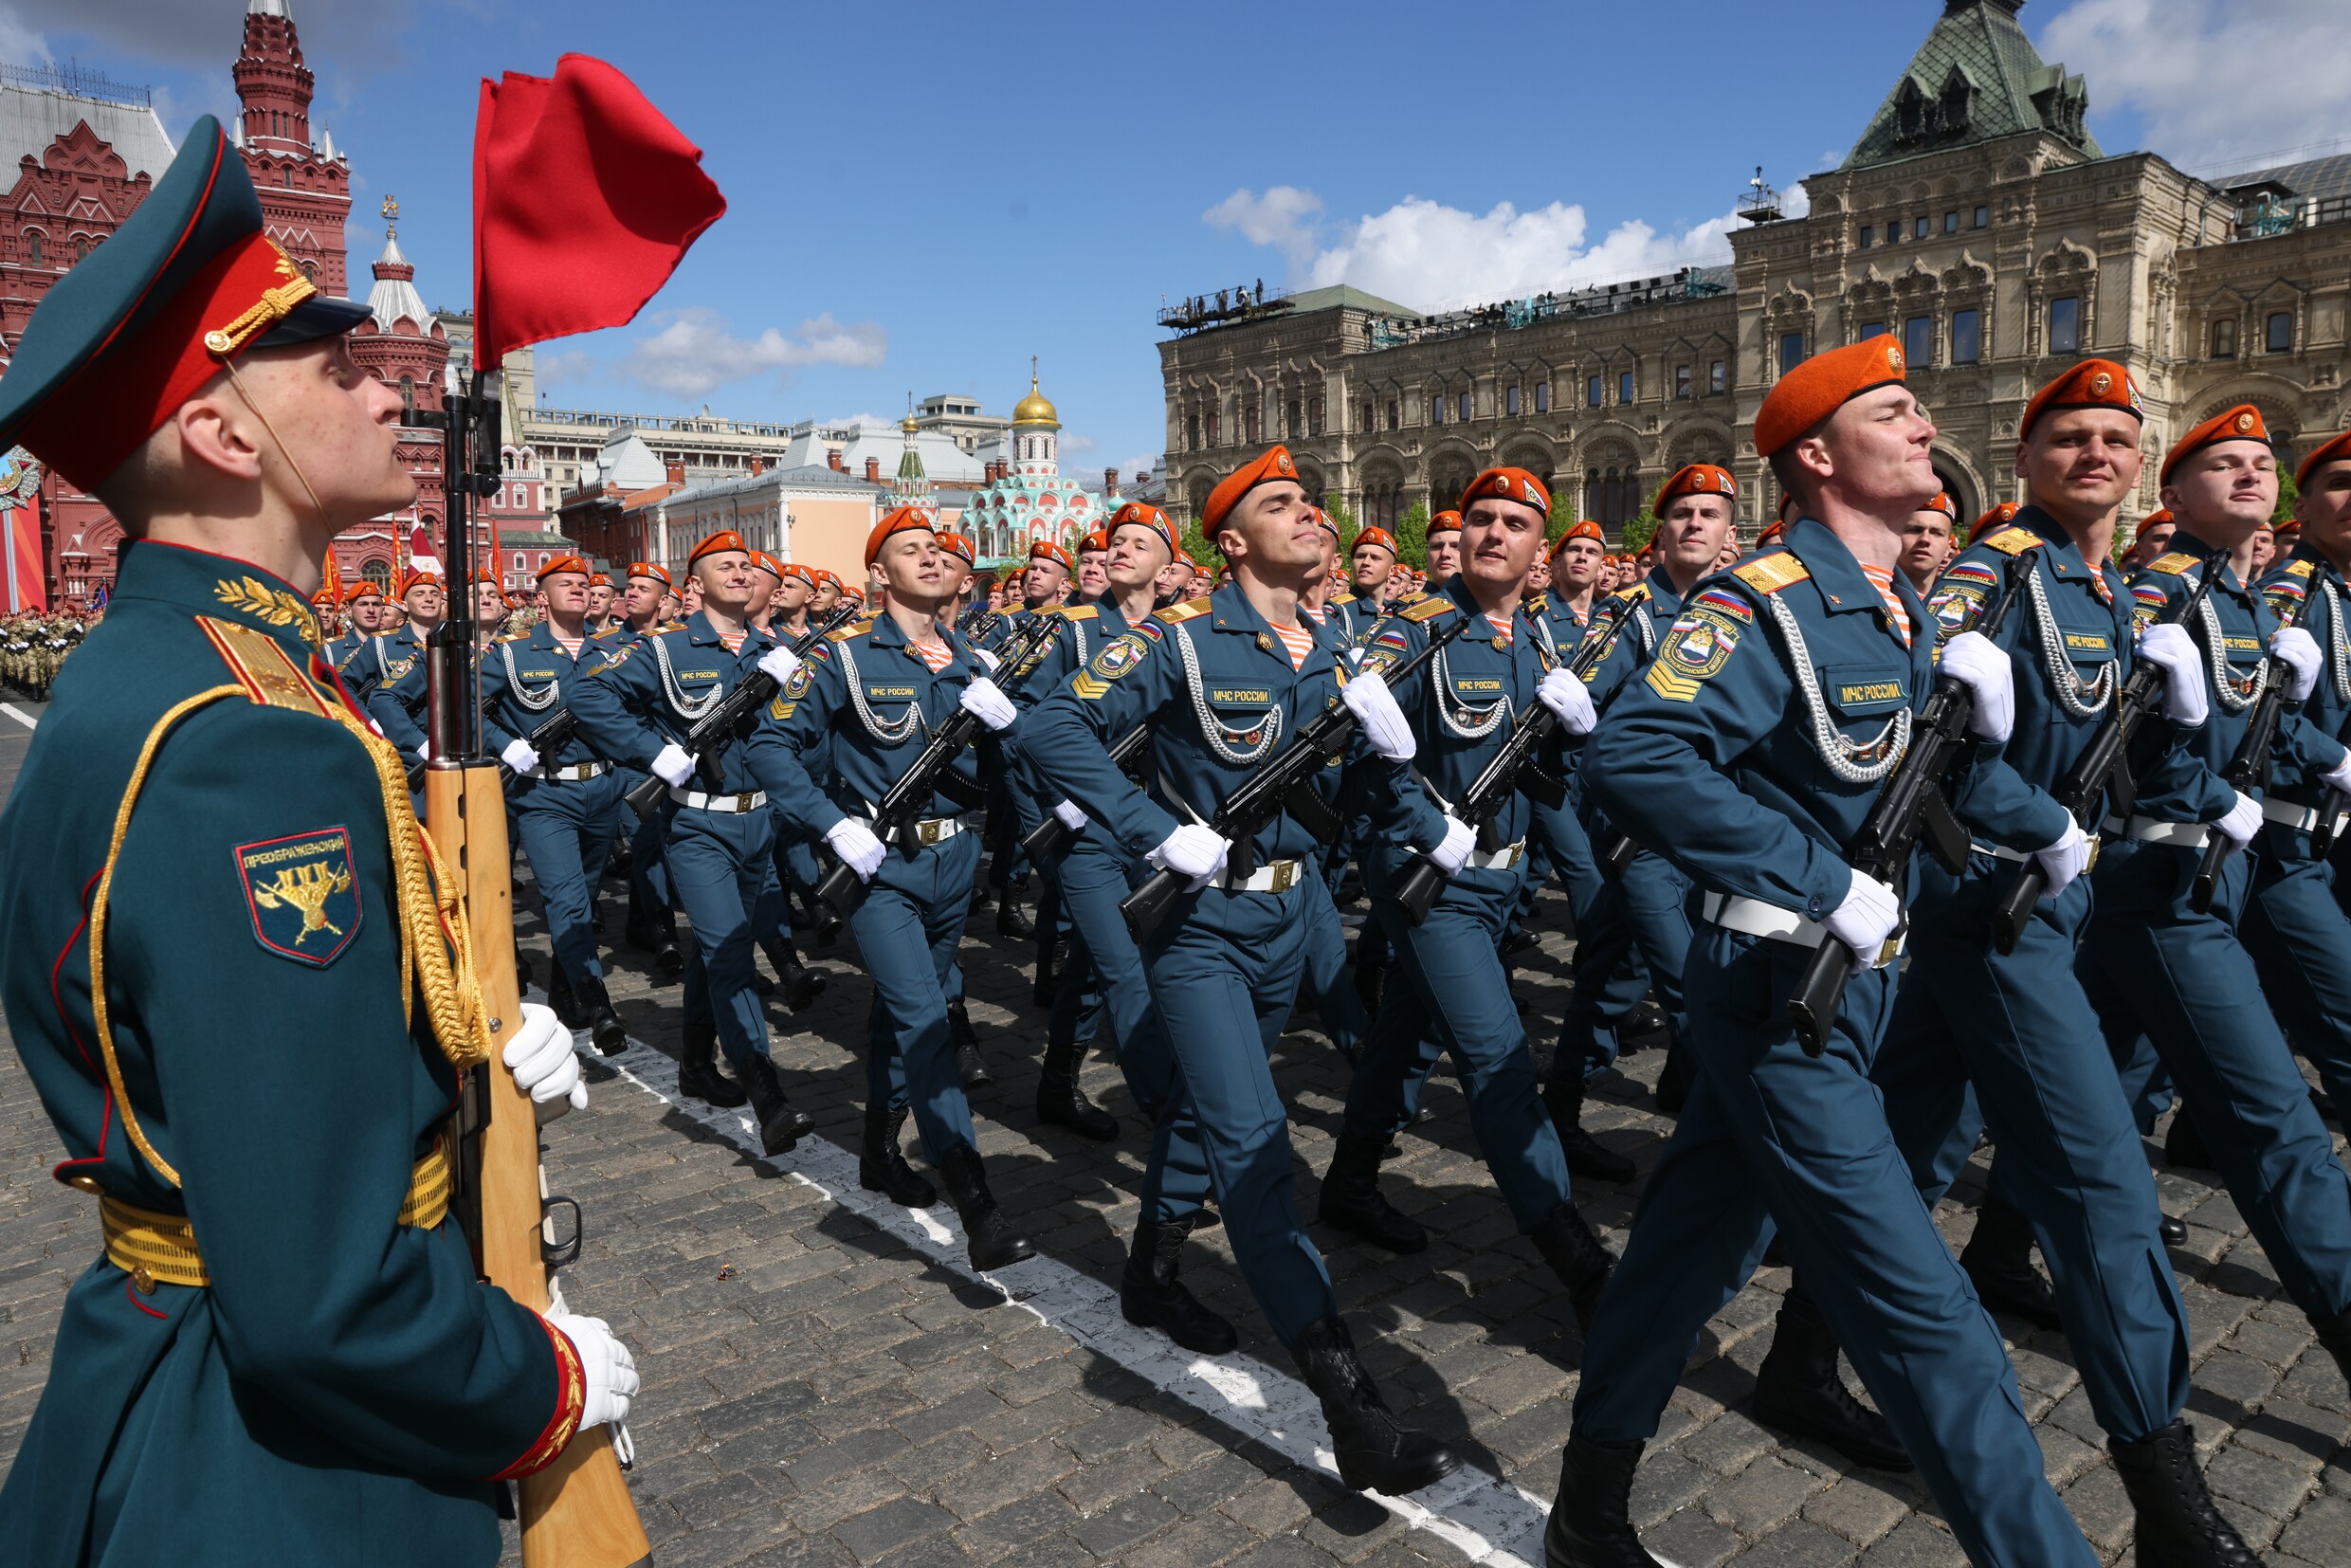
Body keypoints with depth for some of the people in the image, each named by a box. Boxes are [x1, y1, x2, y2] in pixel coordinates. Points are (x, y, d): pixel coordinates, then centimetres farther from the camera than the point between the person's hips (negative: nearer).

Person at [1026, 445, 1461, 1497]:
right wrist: (1159, 831, -24)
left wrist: (1386, 744, -10)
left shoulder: (1330, 659, 8)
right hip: (1202, 919, -7)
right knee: (1251, 1137, -12)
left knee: (1215, 1104, 21)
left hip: (1288, 915, 7)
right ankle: (1351, 1410, -12)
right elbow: (1054, 727, -18)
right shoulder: (1184, 640, -12)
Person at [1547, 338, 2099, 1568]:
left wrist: (1979, 719, -1)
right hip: (1775, 989, -9)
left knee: (1701, 1240, 17)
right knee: (1921, 1309, -4)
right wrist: (1826, 882, -27)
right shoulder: (1765, 604, -17)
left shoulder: (1905, 613, 12)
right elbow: (1631, 759, -32)